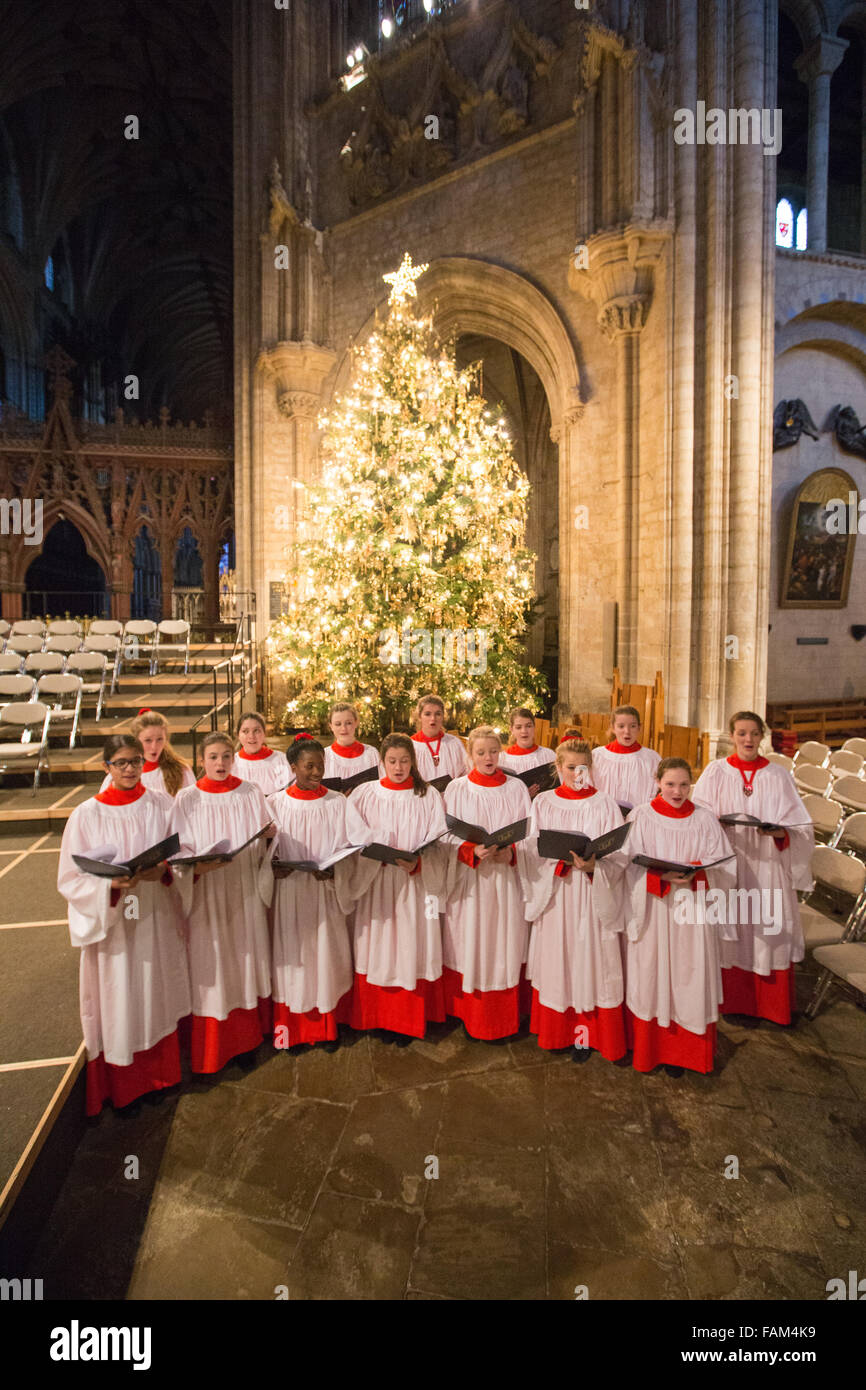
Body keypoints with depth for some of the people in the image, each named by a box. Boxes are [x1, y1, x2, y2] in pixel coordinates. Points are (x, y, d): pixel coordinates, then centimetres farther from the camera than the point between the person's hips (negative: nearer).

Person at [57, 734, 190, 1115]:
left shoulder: (161, 806, -3)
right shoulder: (87, 815, -8)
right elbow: (71, 878, -6)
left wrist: (164, 871, -19)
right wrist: (110, 883, -23)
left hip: (156, 919, 2)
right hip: (112, 923, -1)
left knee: (157, 995, 15)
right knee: (119, 1002, 9)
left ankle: (161, 1073, 36)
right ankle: (123, 1086, 30)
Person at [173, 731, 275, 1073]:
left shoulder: (251, 793, 1)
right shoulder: (187, 799, -5)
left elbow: (263, 843, 5)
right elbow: (179, 851, -6)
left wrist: (271, 835, -17)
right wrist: (197, 866, -25)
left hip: (246, 893, 2)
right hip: (208, 894, -2)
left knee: (247, 957, 12)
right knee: (213, 965, 6)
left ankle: (249, 1030, 32)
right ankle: (213, 1047, 25)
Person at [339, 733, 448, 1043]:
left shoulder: (429, 796, 0)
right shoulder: (364, 795, 2)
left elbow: (438, 845, -2)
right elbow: (357, 839, -3)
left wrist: (417, 862, -20)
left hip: (416, 884, 0)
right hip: (376, 884, 1)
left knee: (411, 950, 5)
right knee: (378, 948, 6)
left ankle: (407, 1022, 22)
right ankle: (382, 1018, 24)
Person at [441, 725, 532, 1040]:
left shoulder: (516, 788, 4)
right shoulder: (456, 789, 0)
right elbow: (448, 837, -1)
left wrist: (511, 852, -15)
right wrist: (473, 850, -19)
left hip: (507, 880, 1)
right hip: (469, 881, -1)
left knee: (505, 945, 7)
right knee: (469, 945, 3)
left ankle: (506, 1016, 23)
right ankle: (469, 1013, 21)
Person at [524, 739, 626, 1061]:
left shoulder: (605, 805, -1)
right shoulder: (543, 803, 4)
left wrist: (592, 865, -25)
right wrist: (562, 857, -18)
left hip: (591, 893, -1)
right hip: (554, 893, 2)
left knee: (588, 959, 3)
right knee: (555, 958, 8)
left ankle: (585, 1034, 20)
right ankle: (556, 1030, 26)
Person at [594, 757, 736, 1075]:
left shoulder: (704, 819, 2)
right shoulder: (640, 817, -3)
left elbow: (724, 868, 0)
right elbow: (625, 863, -9)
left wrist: (693, 874, -18)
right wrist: (663, 877, -24)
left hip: (692, 914, 1)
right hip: (652, 914, -1)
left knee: (688, 983, 6)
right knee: (650, 980, 7)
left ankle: (681, 1053, 23)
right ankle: (650, 1048, 24)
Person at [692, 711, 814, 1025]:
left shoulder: (778, 775, 2)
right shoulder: (716, 772, 0)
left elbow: (799, 826, 2)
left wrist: (780, 833, -18)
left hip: (767, 866, 1)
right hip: (727, 865, 0)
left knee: (769, 934, 4)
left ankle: (772, 1004, 23)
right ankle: (731, 998, 22)